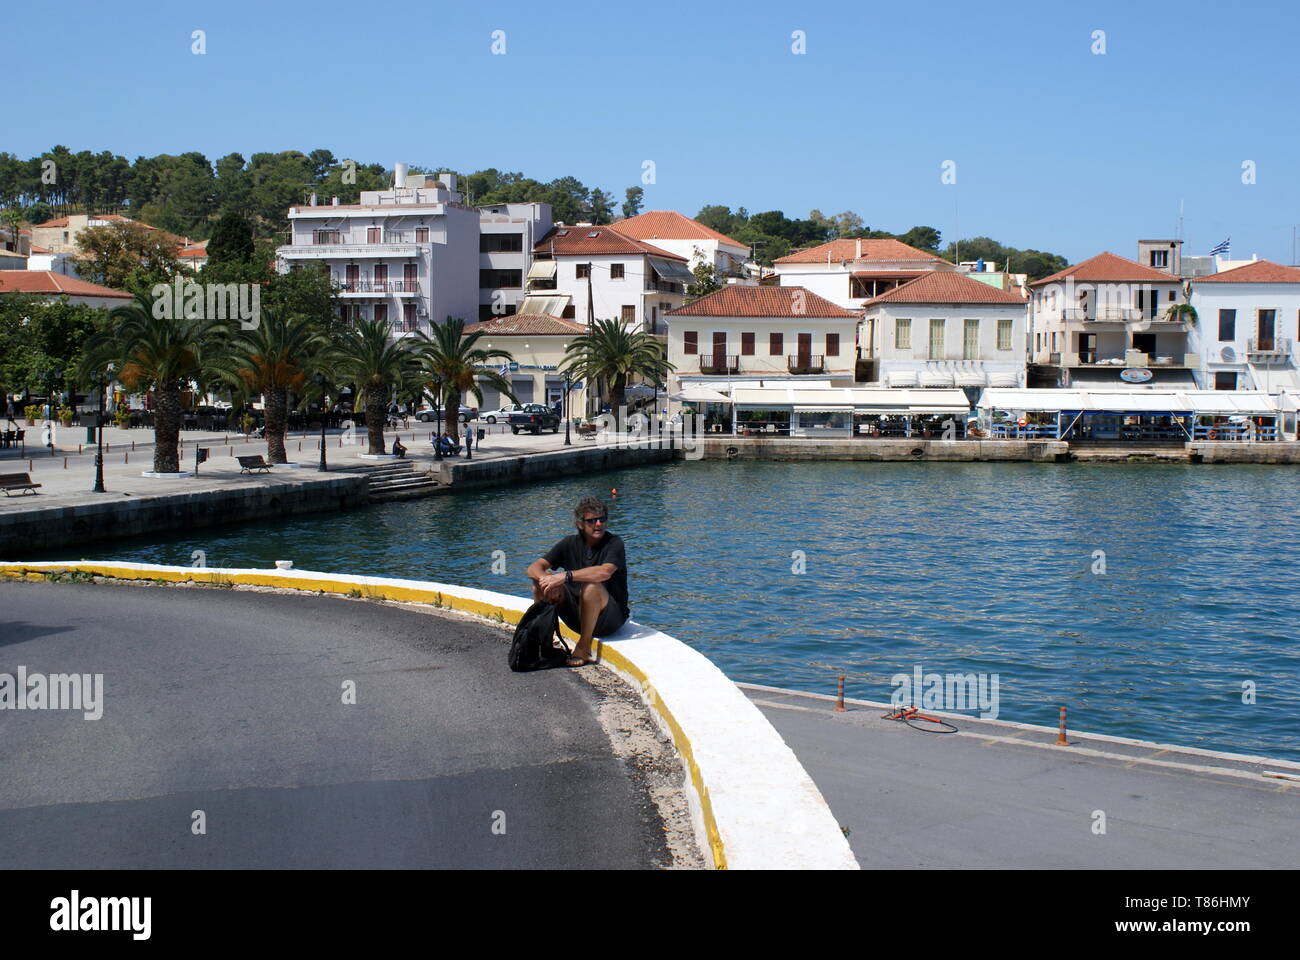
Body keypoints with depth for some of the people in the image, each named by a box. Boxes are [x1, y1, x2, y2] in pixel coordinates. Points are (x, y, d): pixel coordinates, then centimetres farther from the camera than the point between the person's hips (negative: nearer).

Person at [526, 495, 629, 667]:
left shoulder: (614, 543, -12)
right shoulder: (571, 543, 2)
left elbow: (604, 572, -34)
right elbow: (534, 568, -6)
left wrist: (565, 576, -37)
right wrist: (548, 580, -29)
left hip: (611, 618, -4)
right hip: (577, 616, 5)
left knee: (591, 587, -35)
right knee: (542, 578, -12)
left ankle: (584, 648, -18)